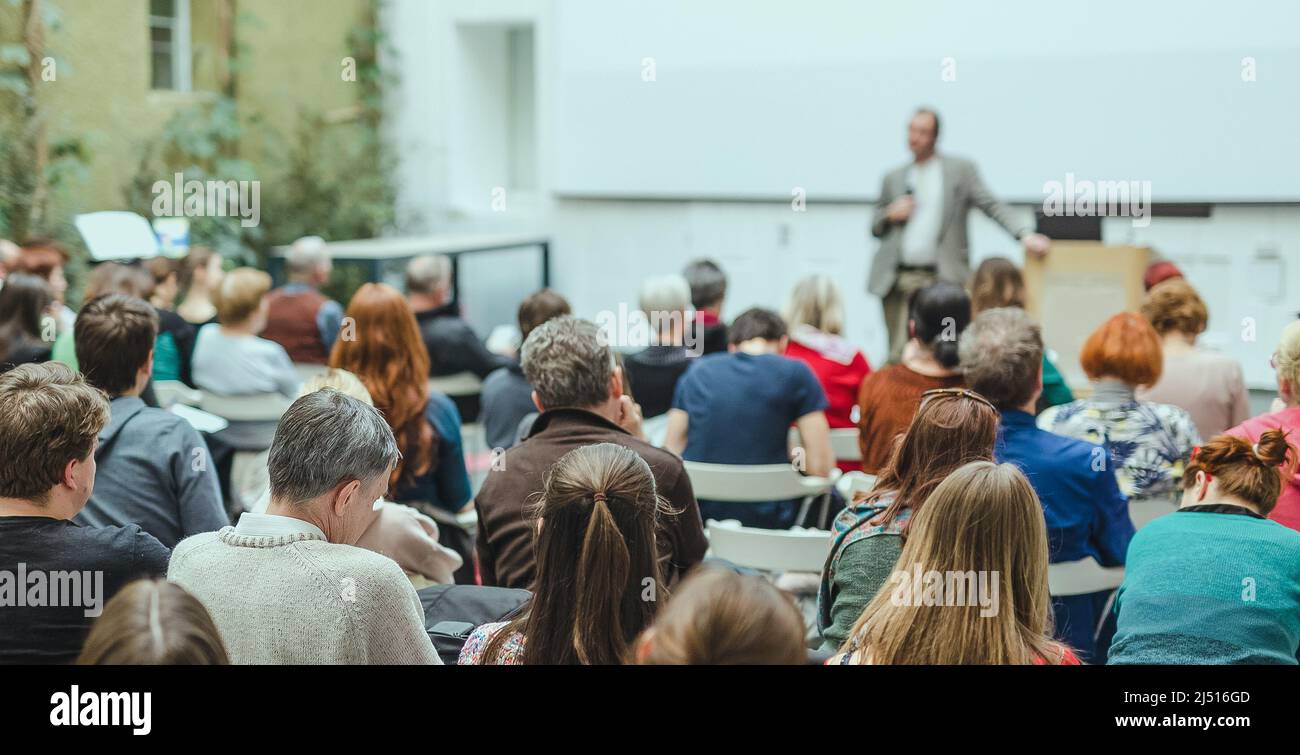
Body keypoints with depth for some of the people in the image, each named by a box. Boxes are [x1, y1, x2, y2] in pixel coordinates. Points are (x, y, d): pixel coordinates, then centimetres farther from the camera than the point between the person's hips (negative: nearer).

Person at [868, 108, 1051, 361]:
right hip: (897, 278, 3)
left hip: (941, 280, -3)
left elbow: (992, 206, 0)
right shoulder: (893, 178, 17)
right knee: (899, 354, 1)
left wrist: (1025, 234, -15)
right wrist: (890, 215, -1)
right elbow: (876, 227, 22)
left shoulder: (960, 170, 7)